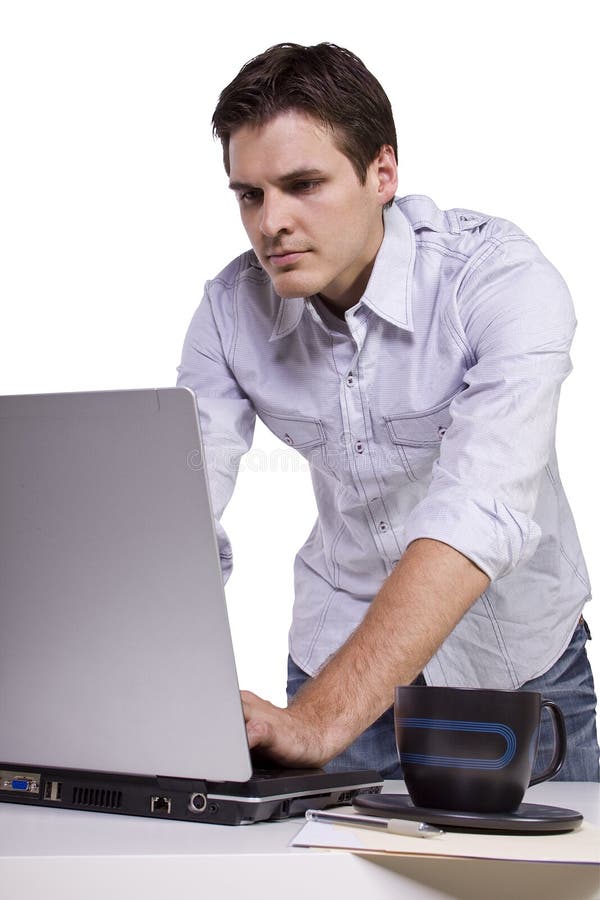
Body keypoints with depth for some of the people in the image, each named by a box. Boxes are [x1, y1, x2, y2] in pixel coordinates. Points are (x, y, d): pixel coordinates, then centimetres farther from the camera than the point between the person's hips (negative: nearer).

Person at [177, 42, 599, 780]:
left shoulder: (502, 277, -23)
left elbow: (480, 518, -36)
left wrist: (319, 719, -45)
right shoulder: (231, 310, -10)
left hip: (514, 659, -2)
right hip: (341, 651, 3)